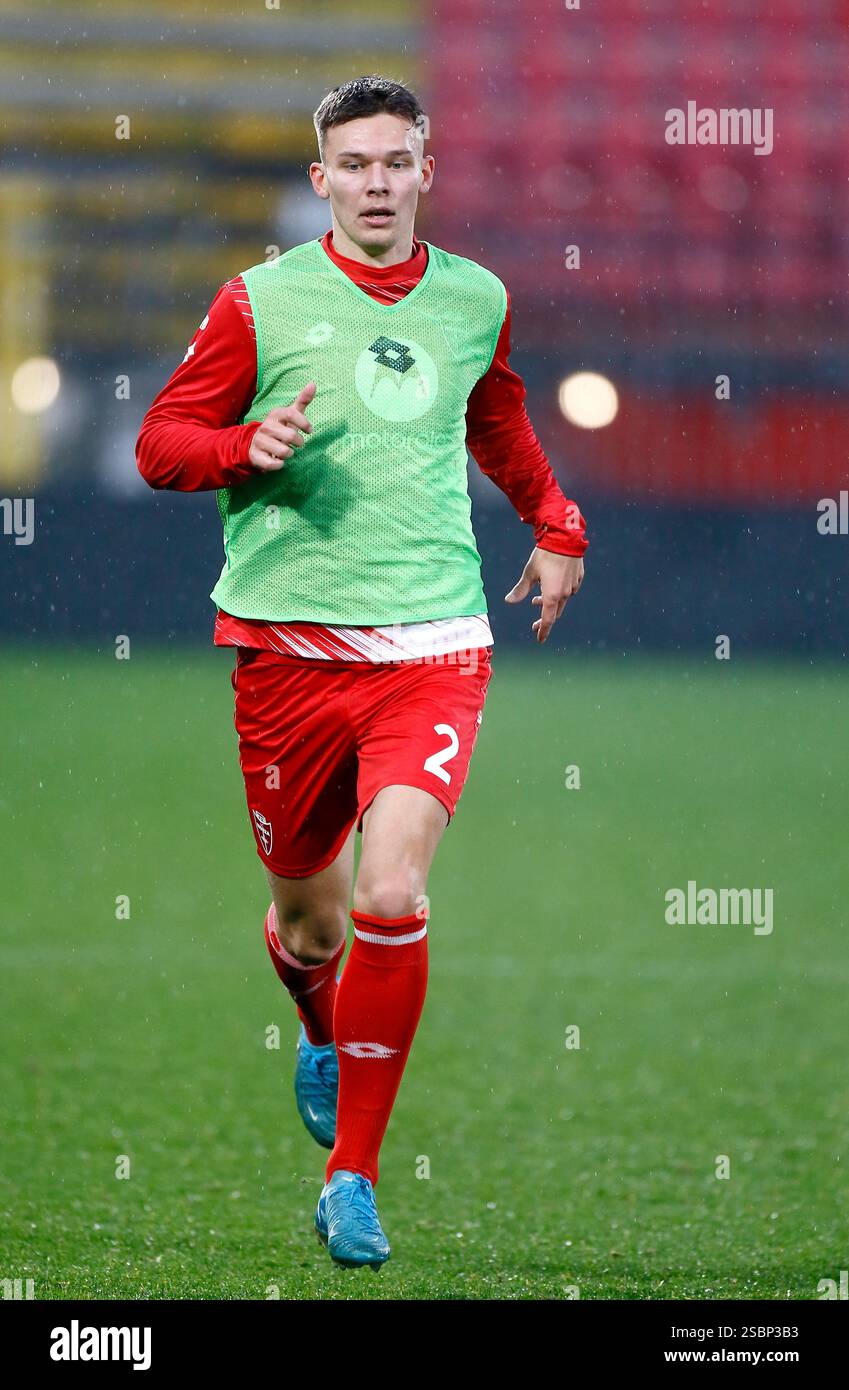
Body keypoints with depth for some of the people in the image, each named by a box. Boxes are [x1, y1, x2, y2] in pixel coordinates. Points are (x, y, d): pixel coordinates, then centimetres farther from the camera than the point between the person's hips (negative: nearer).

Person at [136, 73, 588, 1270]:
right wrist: (252, 446, -16)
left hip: (433, 643, 1)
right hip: (288, 638, -1)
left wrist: (556, 528, 27)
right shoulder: (261, 301, -1)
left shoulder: (477, 301, 9)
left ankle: (354, 1176, -7)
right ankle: (324, 1037, 49)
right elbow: (161, 443, 3)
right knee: (308, 915, 11)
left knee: (392, 901, -18)